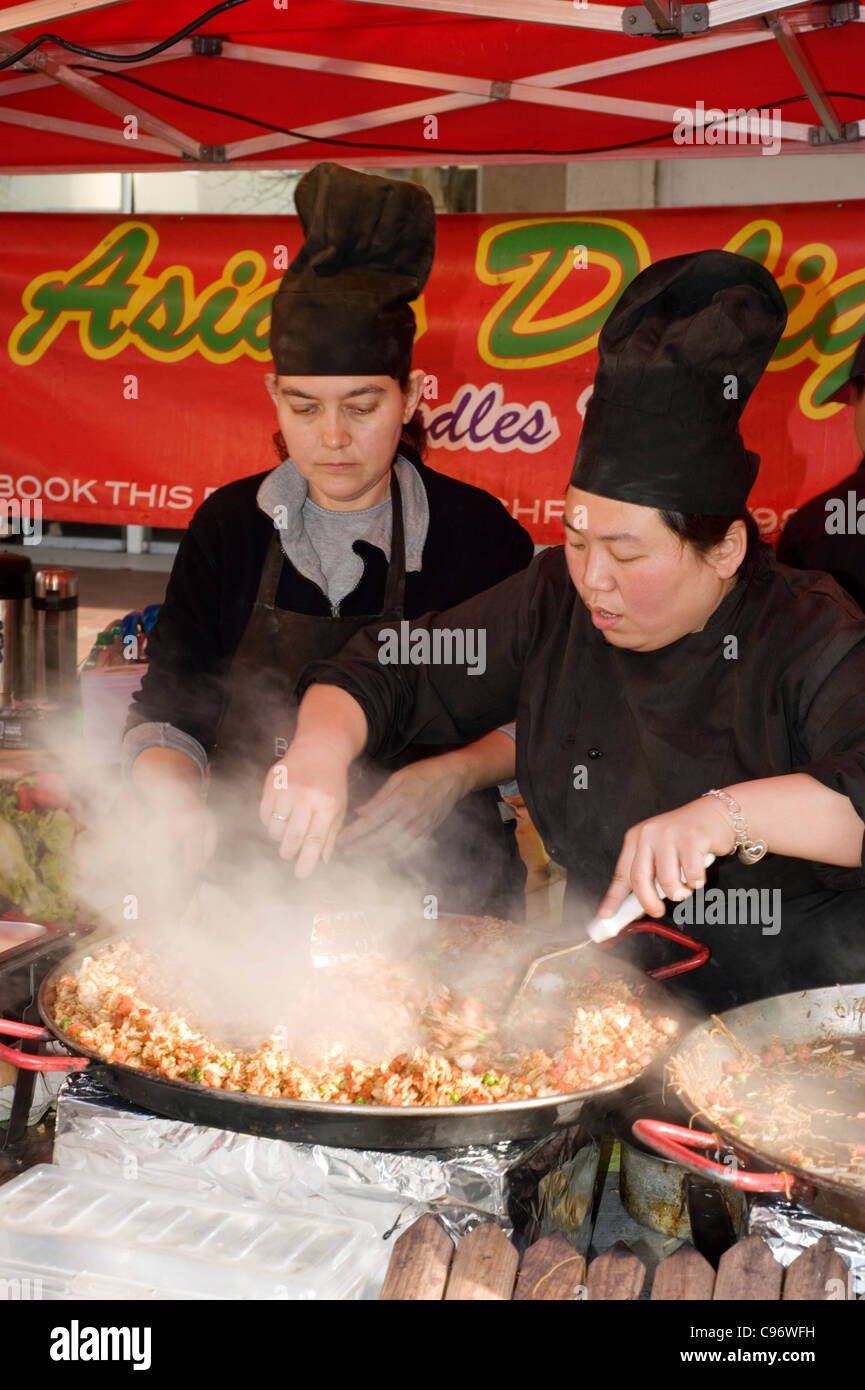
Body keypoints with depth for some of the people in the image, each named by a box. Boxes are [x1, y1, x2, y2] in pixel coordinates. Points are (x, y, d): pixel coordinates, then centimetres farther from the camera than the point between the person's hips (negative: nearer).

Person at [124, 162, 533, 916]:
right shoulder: (229, 527, 5)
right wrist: (177, 804, -14)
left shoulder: (477, 532, -1)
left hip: (435, 888, -1)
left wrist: (455, 775, -10)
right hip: (255, 887, 2)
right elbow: (168, 712, 6)